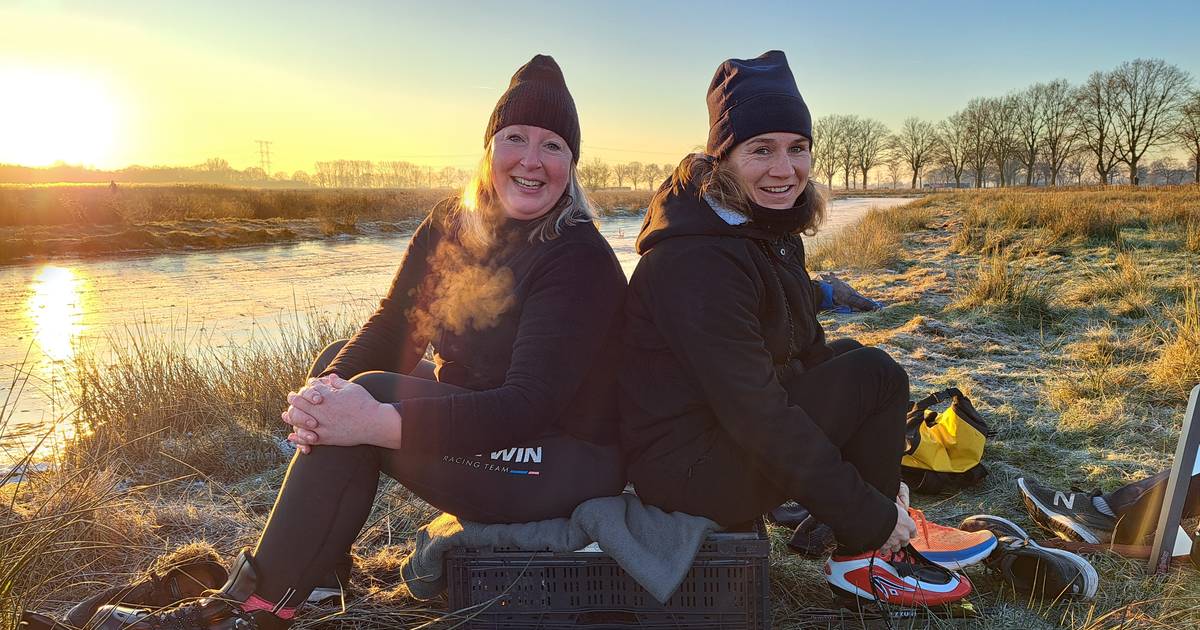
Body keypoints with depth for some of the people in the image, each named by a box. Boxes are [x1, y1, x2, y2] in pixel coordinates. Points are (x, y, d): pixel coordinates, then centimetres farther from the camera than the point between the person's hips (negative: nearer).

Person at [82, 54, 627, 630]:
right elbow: (389, 330, -2)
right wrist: (328, 389, -25)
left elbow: (530, 405, -29)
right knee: (341, 363, 1)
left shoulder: (581, 260, -21)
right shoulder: (450, 226, 2)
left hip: (568, 460, -7)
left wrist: (376, 421, -38)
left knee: (372, 392, -23)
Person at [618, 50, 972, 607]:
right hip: (686, 466, -10)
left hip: (728, 425, 10)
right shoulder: (697, 261, -26)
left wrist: (877, 478, 9)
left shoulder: (769, 230, 6)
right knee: (876, 376, -13)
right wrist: (871, 516, -20)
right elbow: (756, 416, -27)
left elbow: (807, 350, 12)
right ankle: (862, 560, 4)